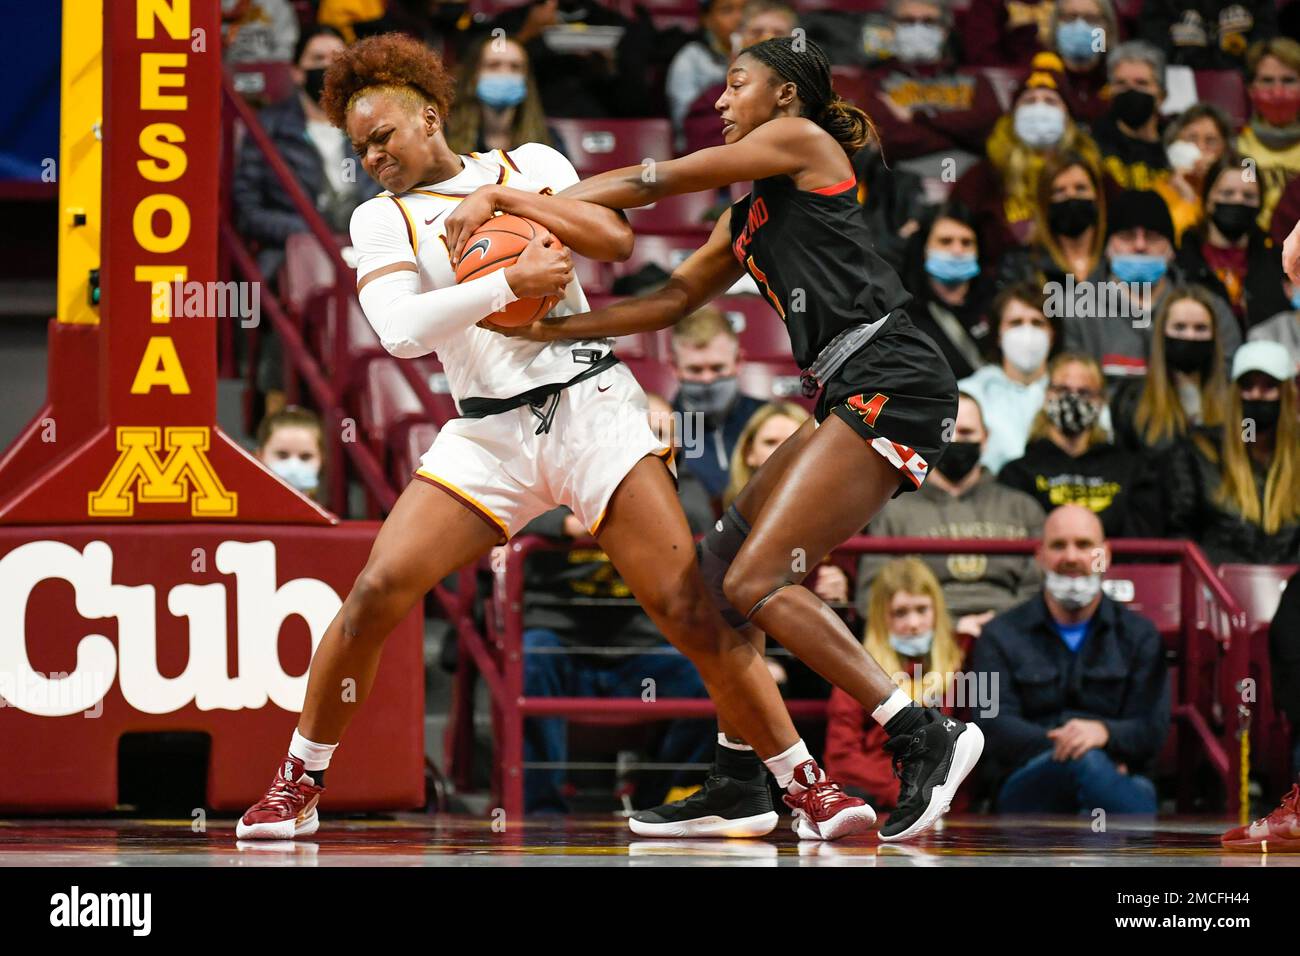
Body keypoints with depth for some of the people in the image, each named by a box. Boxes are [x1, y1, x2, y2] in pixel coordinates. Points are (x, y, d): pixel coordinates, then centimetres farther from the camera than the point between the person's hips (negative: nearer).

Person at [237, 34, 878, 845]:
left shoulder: (528, 166, 9)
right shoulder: (382, 220, 8)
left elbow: (616, 240, -6)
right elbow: (401, 329, -10)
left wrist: (504, 197, -7)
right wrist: (509, 283, -19)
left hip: (591, 406, -1)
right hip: (489, 433, 1)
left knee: (692, 609, -10)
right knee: (377, 590, -15)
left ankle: (808, 785, 0)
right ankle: (299, 786, 1)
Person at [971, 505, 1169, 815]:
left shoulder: (1139, 635, 17)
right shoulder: (1001, 636, 14)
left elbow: (1152, 730, 3)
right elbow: (994, 725, 0)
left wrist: (1104, 732, -22)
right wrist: (1058, 746, -20)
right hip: (1027, 787, -2)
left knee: (1141, 791, -36)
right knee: (1084, 760, -37)